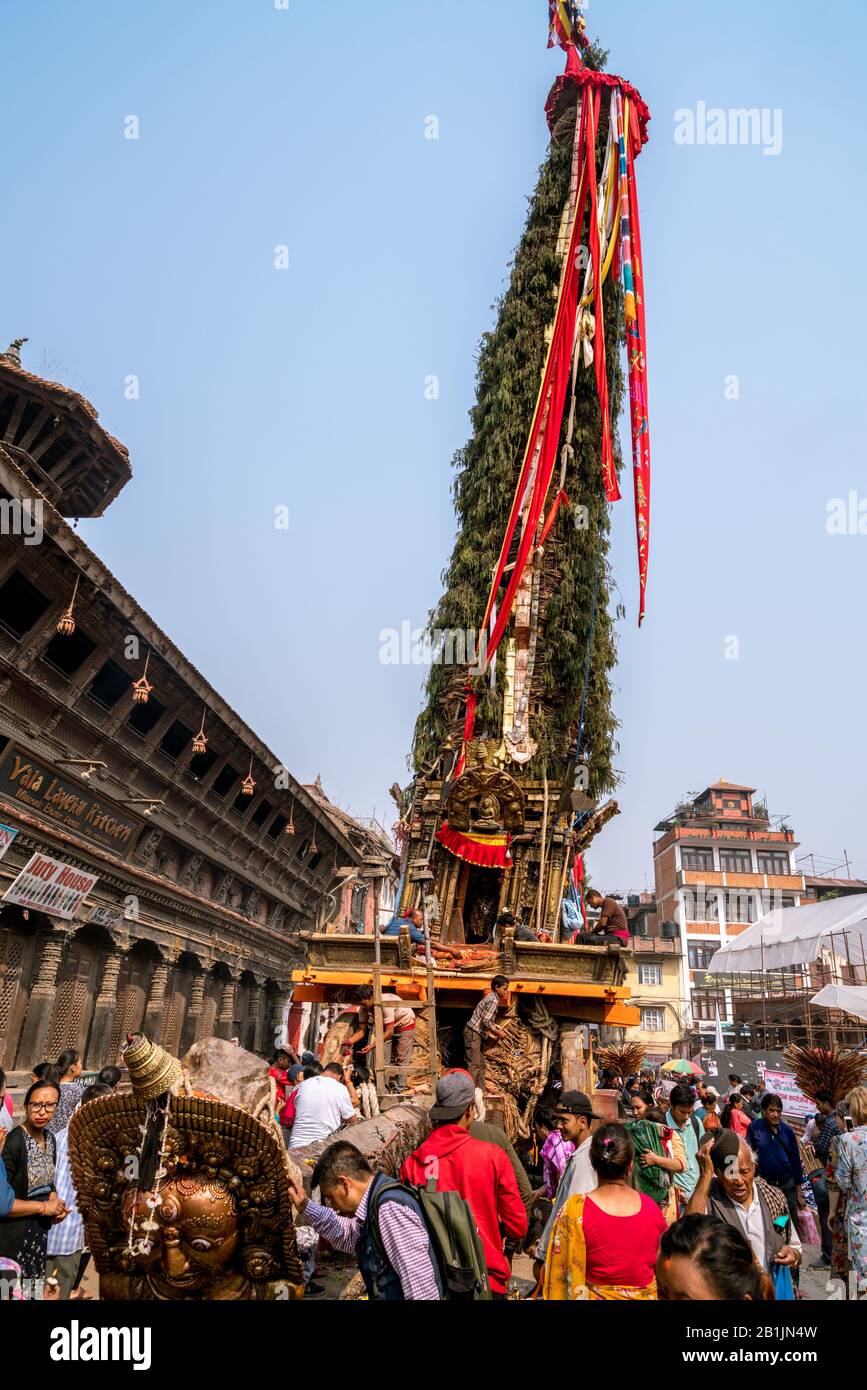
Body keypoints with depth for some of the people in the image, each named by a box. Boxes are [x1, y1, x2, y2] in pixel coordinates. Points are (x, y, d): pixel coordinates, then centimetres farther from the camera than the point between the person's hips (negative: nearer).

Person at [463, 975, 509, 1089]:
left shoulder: (490, 997, 14)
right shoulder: (493, 1001, -16)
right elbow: (486, 1021, -22)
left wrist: (494, 1026, 11)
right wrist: (497, 1032, -12)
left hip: (477, 1034, 10)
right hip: (473, 1033, -10)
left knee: (481, 1064, 12)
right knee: (474, 1065, -11)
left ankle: (480, 1091, 15)